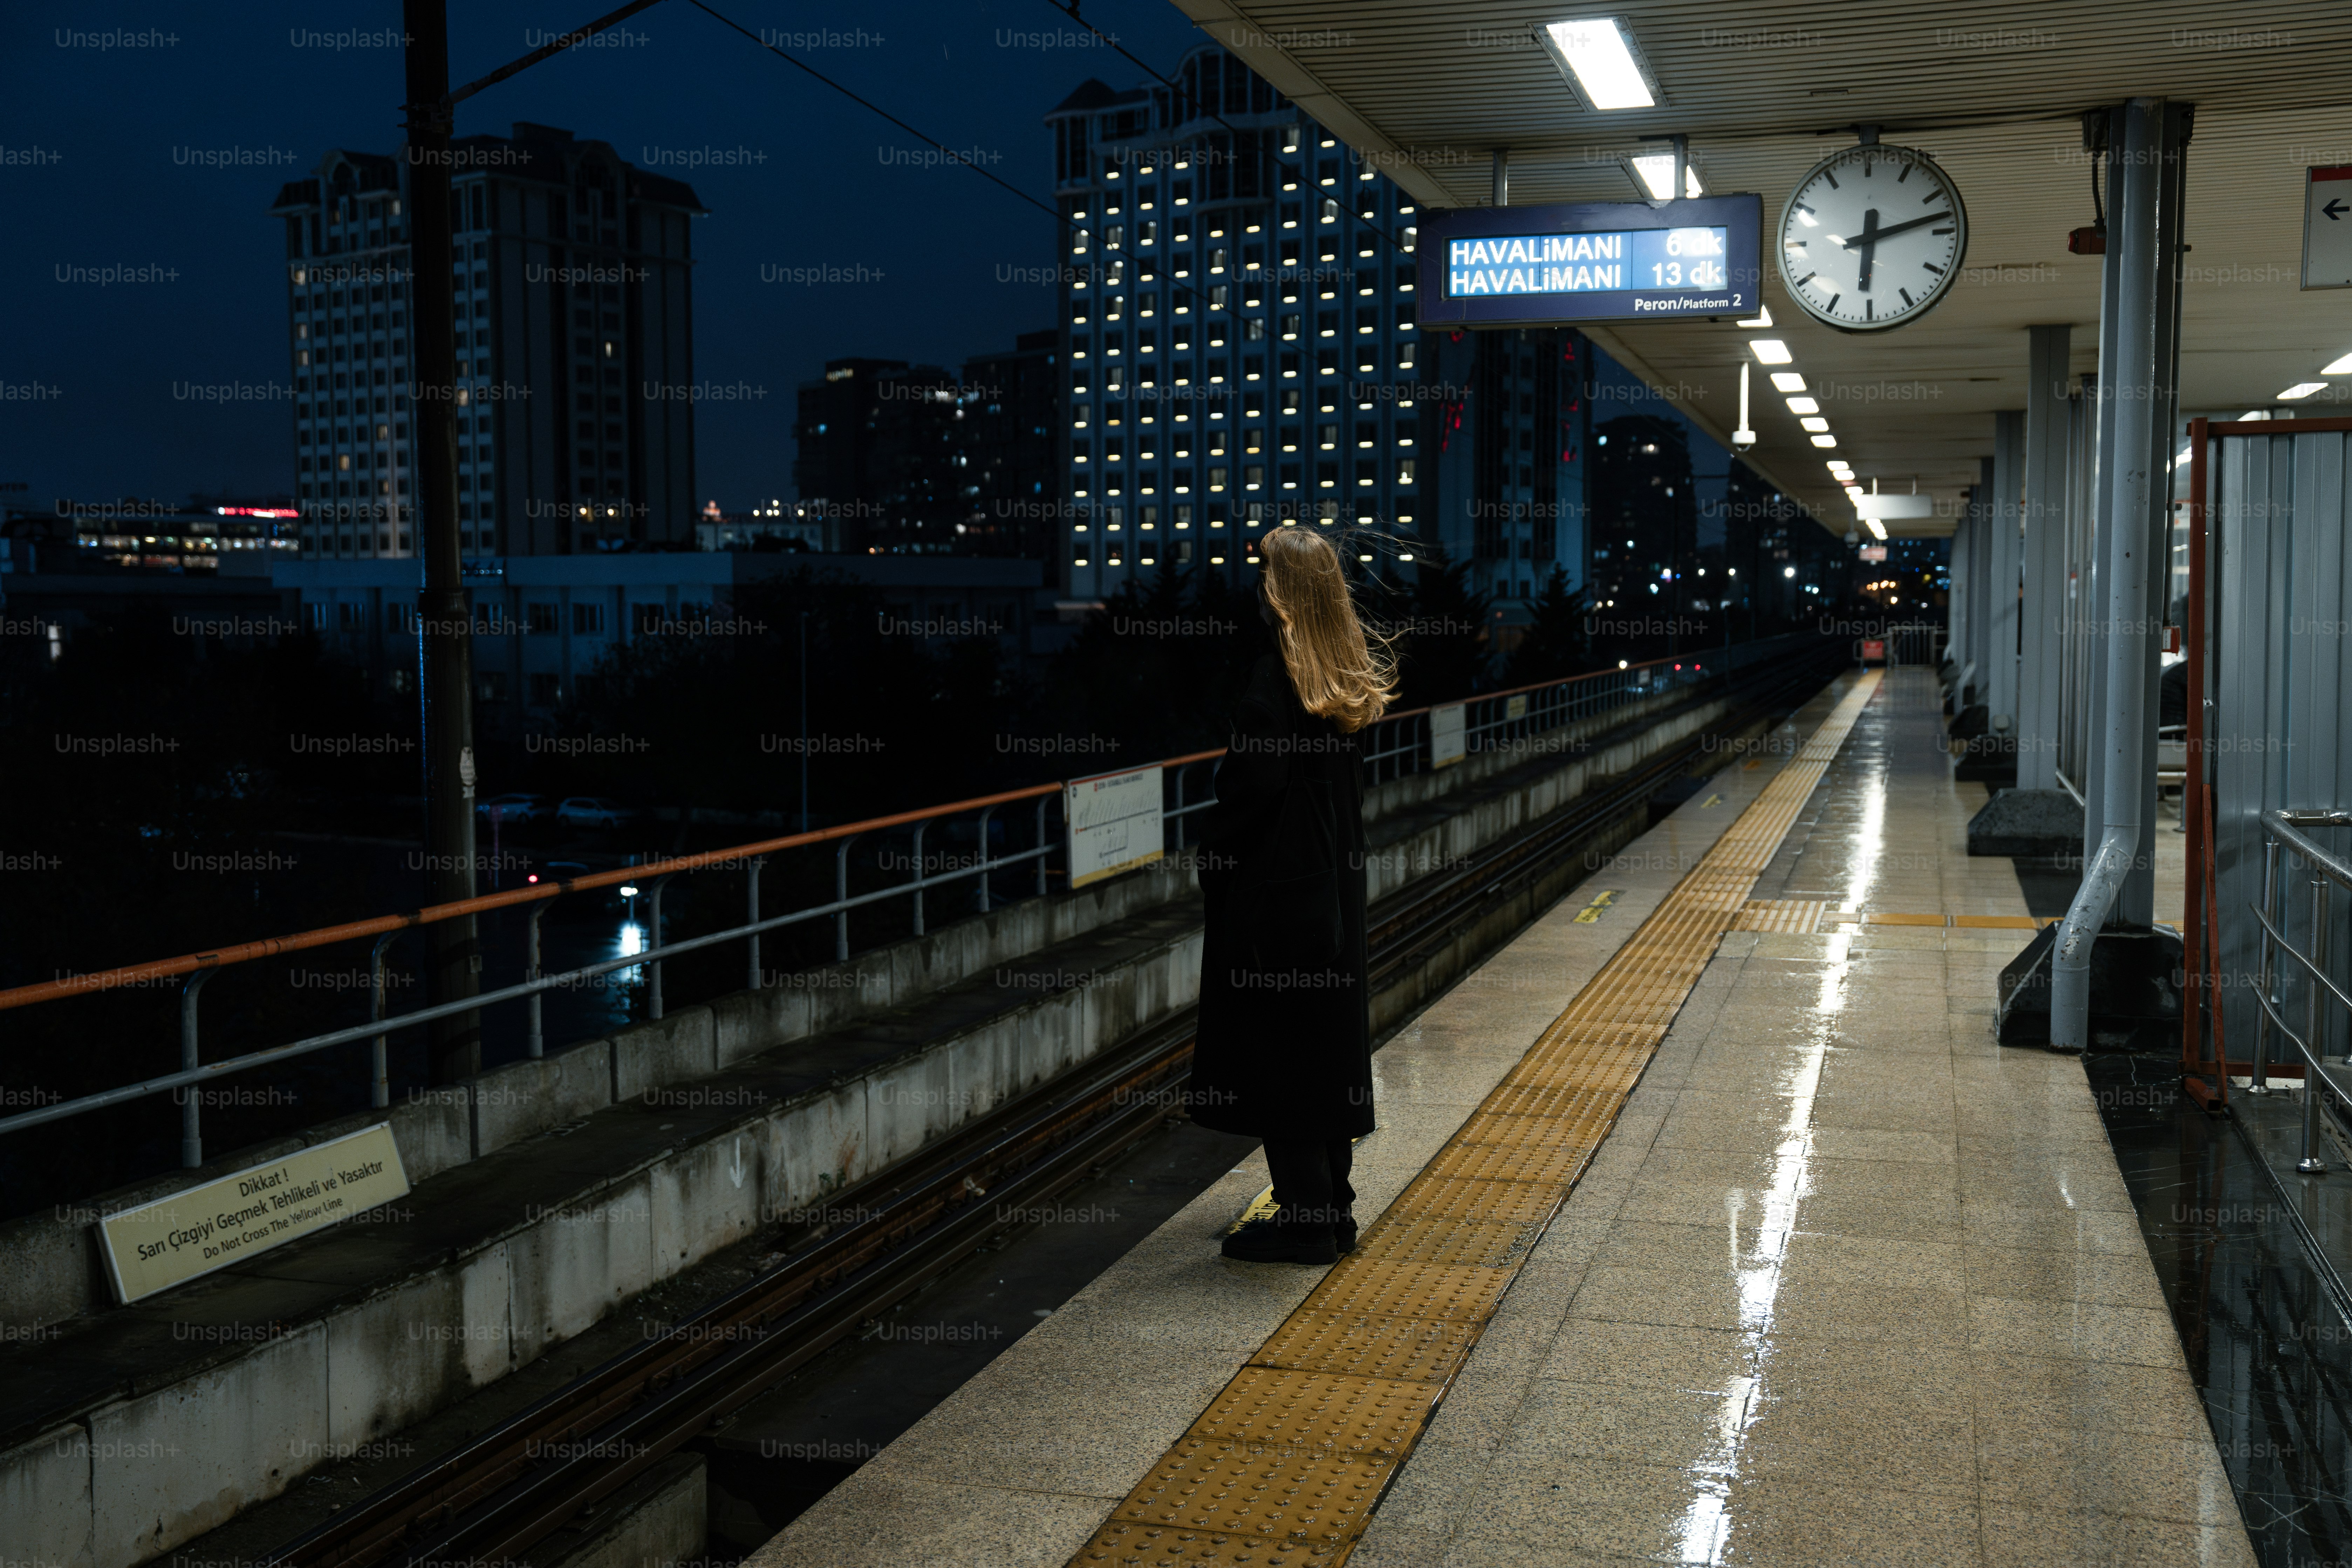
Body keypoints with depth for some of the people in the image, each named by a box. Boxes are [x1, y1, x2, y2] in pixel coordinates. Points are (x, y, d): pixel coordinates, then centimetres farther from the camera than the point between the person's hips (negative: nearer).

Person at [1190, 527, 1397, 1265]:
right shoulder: (1351, 677, 6)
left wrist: (1212, 855, -5)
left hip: (1274, 898, -8)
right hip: (1333, 889, 8)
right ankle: (1331, 1210, 23)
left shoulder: (1273, 682, -19)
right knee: (1326, 1044, 15)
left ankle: (1304, 1221, 7)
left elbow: (1249, 792, -19)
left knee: (1278, 1052, 1)